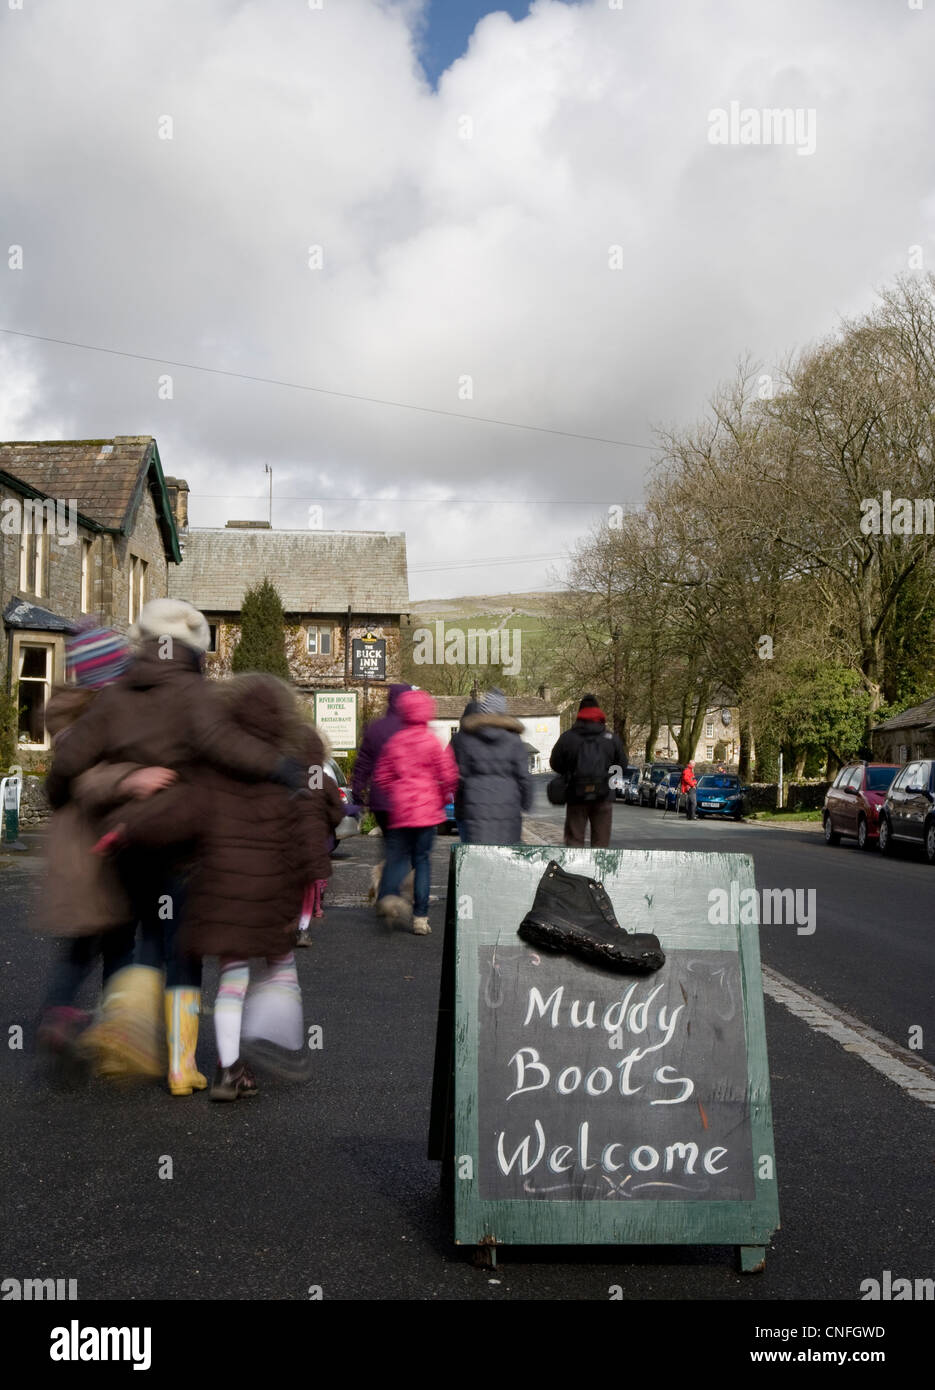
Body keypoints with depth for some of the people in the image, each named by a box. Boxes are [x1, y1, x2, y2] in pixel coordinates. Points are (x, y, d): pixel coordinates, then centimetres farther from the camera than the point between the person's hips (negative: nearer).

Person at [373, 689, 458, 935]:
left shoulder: (394, 742, 3)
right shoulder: (433, 742, -5)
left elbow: (381, 776, 5)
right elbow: (448, 776, -6)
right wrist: (443, 800, 11)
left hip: (399, 810, 1)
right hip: (427, 810, -1)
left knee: (397, 856, 10)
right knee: (422, 859, 6)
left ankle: (387, 894, -20)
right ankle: (420, 917, 5)